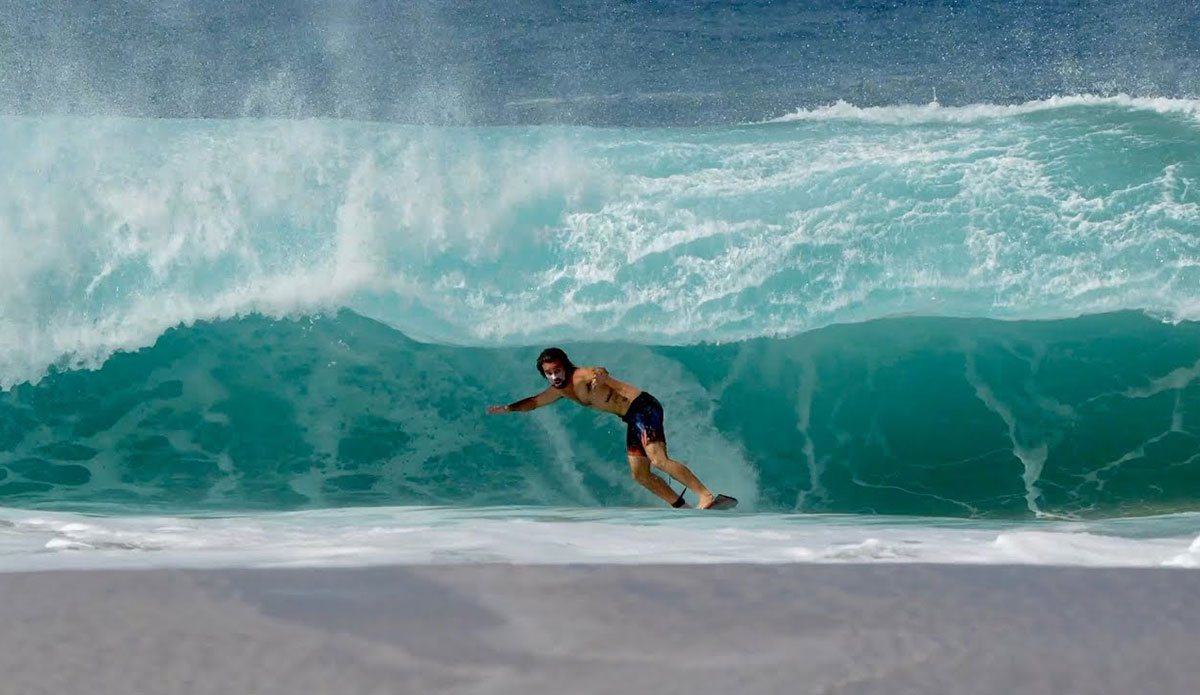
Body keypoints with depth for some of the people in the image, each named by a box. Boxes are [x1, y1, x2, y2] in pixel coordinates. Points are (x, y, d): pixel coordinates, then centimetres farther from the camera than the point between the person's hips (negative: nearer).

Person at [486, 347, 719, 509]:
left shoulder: (582, 377, -15)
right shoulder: (560, 390, 12)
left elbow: (601, 372, -36)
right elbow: (534, 402, 27)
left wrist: (600, 375, -59)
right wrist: (507, 408, 17)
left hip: (644, 407, -10)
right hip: (632, 419, 10)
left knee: (658, 460, -25)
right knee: (640, 475, 6)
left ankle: (706, 495, -28)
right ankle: (683, 508, 8)